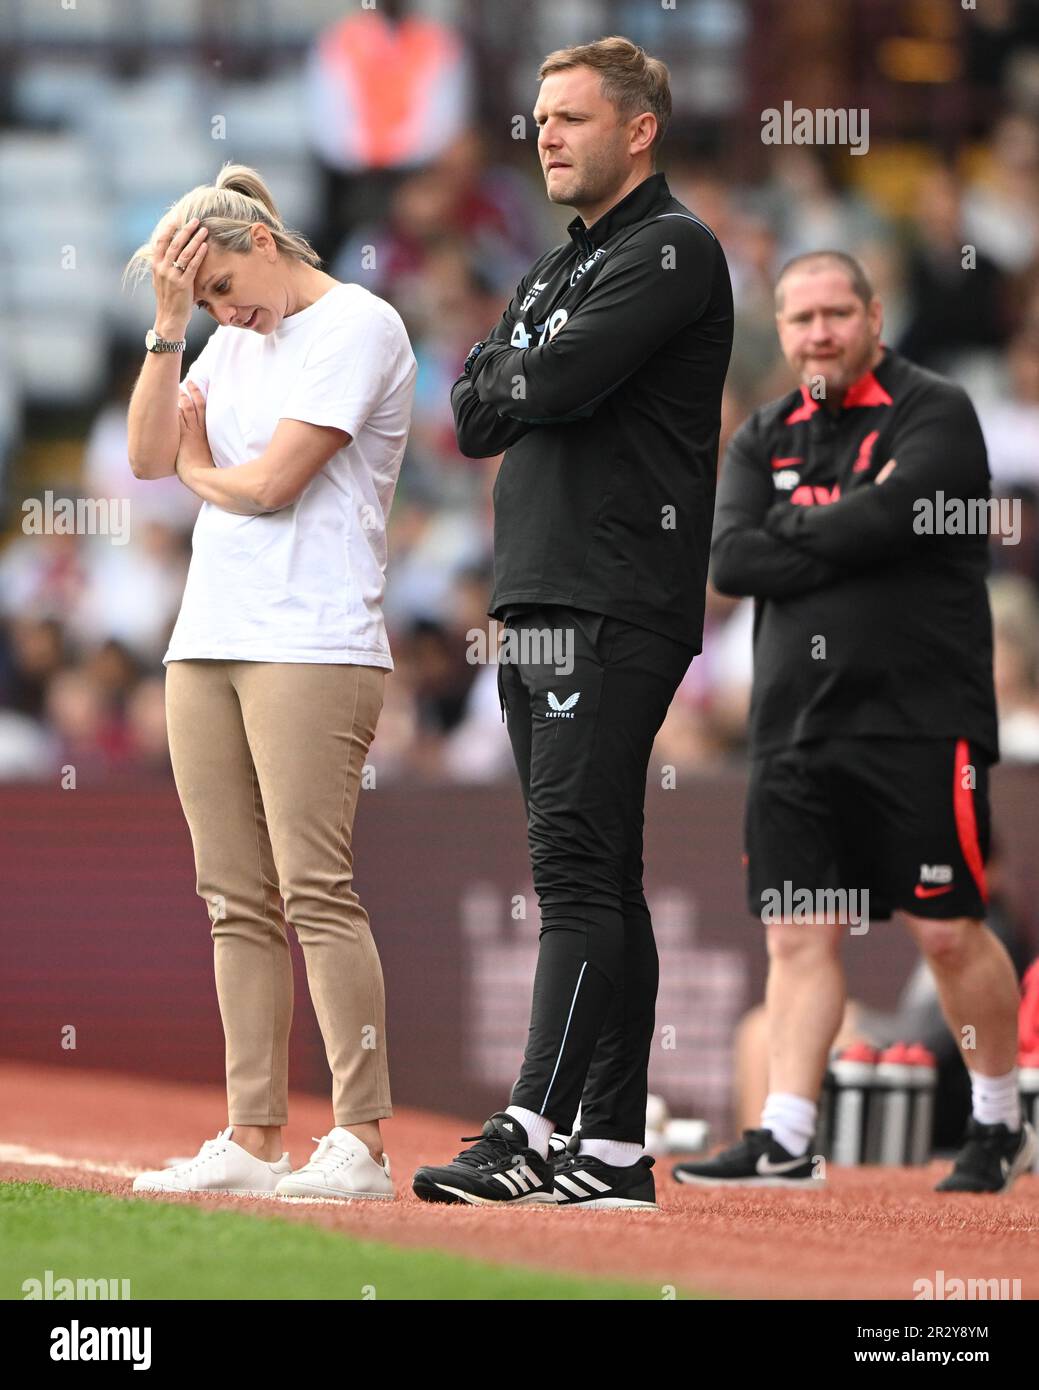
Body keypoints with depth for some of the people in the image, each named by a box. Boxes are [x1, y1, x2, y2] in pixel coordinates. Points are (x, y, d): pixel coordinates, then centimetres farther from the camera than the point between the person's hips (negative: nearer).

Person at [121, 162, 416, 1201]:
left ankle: (361, 1142, -13)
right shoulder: (235, 342, 21)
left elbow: (273, 481, -12)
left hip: (312, 647, -8)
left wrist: (198, 472, 8)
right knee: (237, 905, 5)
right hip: (207, 645, 8)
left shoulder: (357, 326, -5)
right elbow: (151, 455, 10)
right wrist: (168, 324, 3)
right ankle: (252, 1141, 6)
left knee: (314, 890, -12)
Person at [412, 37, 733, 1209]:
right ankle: (613, 1149, 9)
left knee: (575, 863, -15)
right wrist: (524, 387, -4)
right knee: (595, 878, 8)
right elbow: (474, 418, 14)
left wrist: (510, 378, 2)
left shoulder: (672, 252, -5)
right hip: (537, 605, 9)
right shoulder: (556, 272, 24)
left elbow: (556, 382, -18)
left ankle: (531, 1132, -21)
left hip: (616, 612, -9)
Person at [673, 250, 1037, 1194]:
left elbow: (885, 520, -19)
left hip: (919, 723, -5)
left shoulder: (935, 414, -1)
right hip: (795, 727, 5)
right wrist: (847, 531, -9)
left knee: (948, 931, -2)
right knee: (800, 936, -1)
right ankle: (785, 1140, -3)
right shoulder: (764, 438, 15)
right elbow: (732, 560, 0)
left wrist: (790, 527, -3)